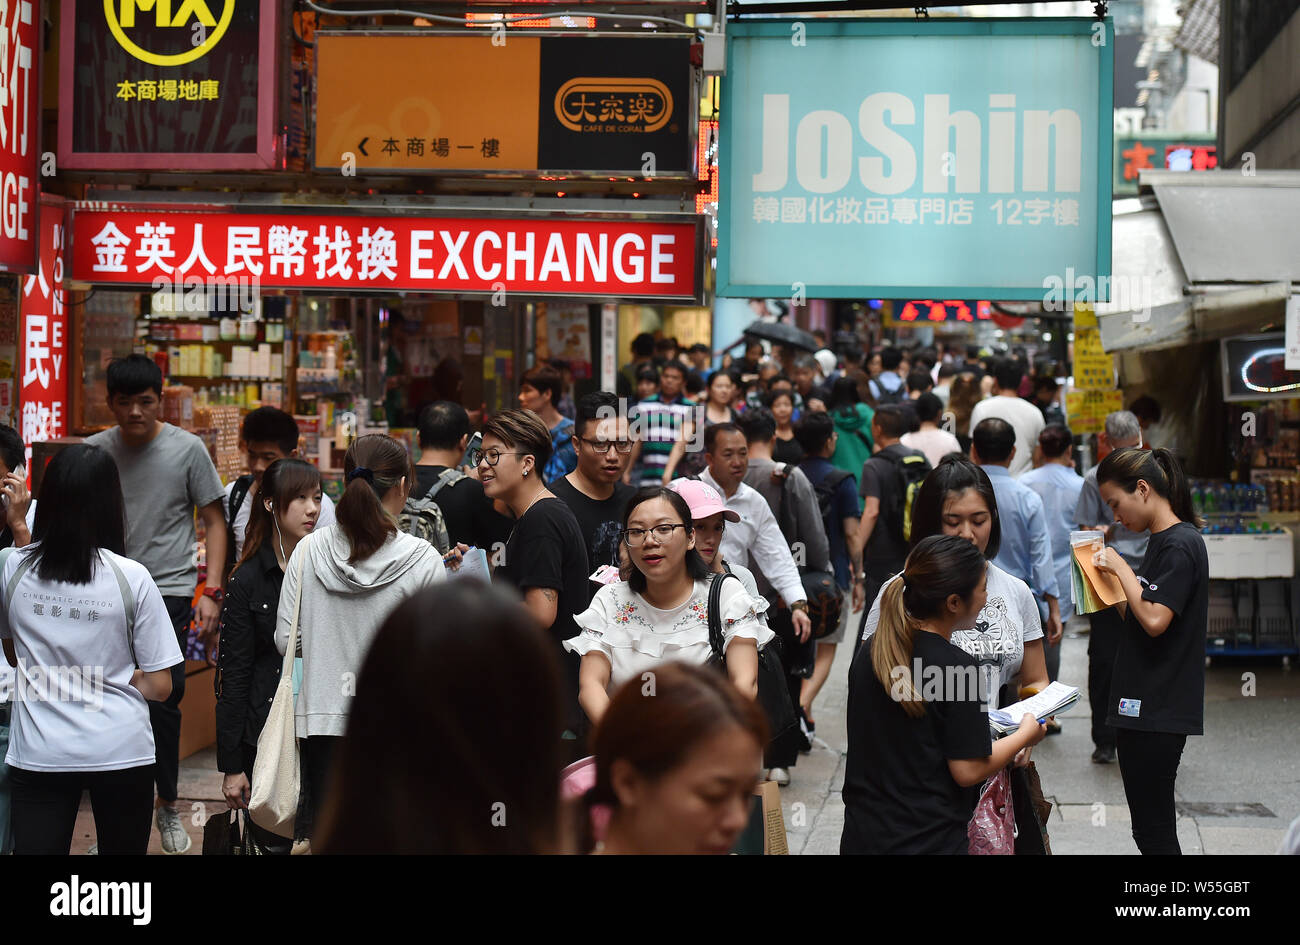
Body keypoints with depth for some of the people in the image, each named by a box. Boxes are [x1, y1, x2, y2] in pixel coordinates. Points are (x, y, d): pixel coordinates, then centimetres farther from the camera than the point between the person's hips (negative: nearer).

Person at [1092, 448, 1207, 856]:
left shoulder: (1180, 545, -14)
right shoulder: (1162, 542, 15)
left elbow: (1155, 620, -23)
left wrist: (1120, 568, -12)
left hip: (1157, 712, -10)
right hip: (1143, 709, 10)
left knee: (1153, 830, -5)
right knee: (1152, 827, 13)